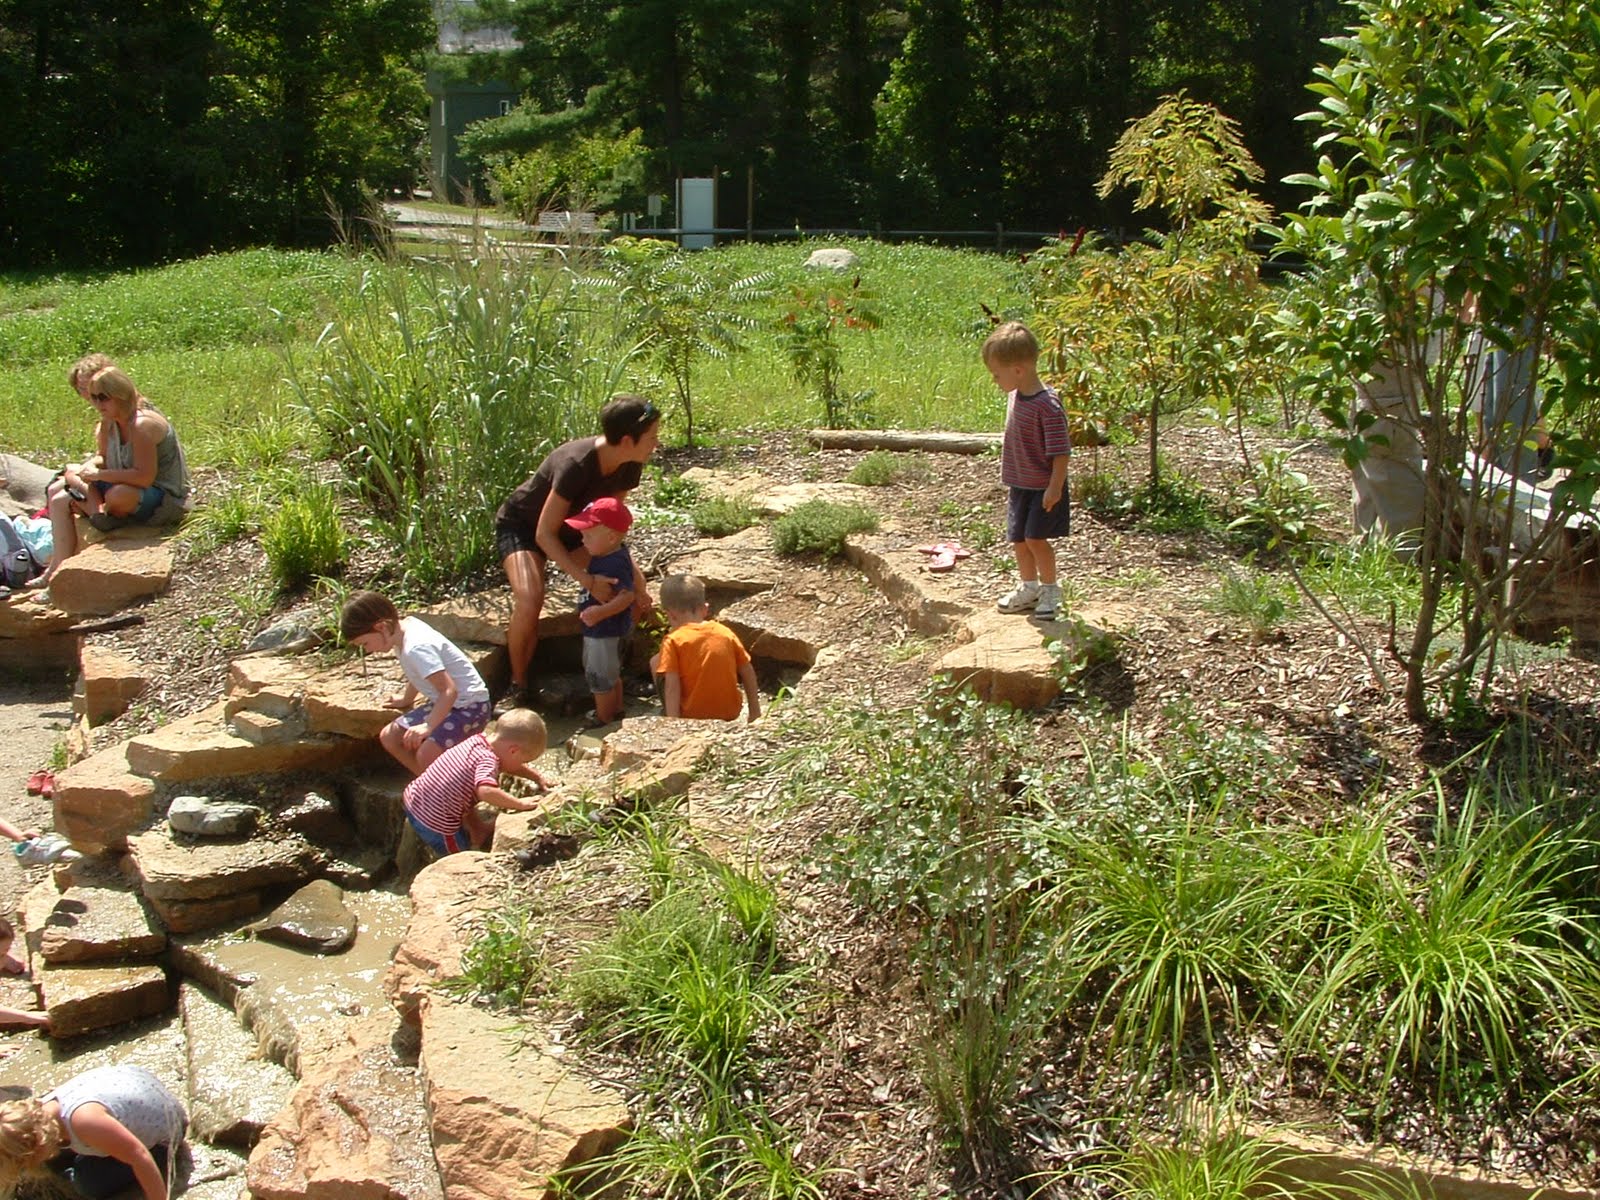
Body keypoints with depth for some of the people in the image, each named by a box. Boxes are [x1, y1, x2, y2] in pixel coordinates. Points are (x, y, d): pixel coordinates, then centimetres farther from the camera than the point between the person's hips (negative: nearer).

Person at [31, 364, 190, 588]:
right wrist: (87, 468, -9)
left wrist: (99, 474, -23)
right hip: (129, 491, 10)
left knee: (118, 495, -41)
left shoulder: (142, 425, -24)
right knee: (58, 498, 7)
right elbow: (102, 459, 13)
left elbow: (144, 477, -31)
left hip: (166, 499, -10)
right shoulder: (110, 422, 3)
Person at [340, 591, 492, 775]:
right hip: (443, 702, 10)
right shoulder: (407, 626, 0)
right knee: (389, 737, 7)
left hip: (469, 705, -10)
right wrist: (406, 700, 33)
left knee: (427, 756, -27)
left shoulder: (416, 648, -27)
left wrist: (428, 726, -35)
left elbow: (449, 691, -32)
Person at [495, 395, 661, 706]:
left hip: (571, 527, 7)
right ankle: (518, 685, -8)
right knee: (530, 600, -31)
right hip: (522, 525, -6)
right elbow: (545, 534, -34)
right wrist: (588, 581, -41)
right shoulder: (576, 464, -38)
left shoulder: (629, 467, -16)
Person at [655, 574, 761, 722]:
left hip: (692, 718, -4)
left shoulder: (674, 641, -10)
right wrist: (755, 712, 15)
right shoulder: (726, 632, 2)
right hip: (729, 714, 4)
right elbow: (748, 674, 6)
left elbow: (672, 686, -16)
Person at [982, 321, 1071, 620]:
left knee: (1036, 538, -6)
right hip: (1019, 485, 8)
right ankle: (1029, 587, 31)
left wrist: (1055, 488, -22)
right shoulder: (1014, 395, 2)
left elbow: (1060, 452, -22)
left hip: (1043, 488, -8)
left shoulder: (1047, 405, -24)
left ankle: (1050, 590, 13)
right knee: (1018, 539, 13)